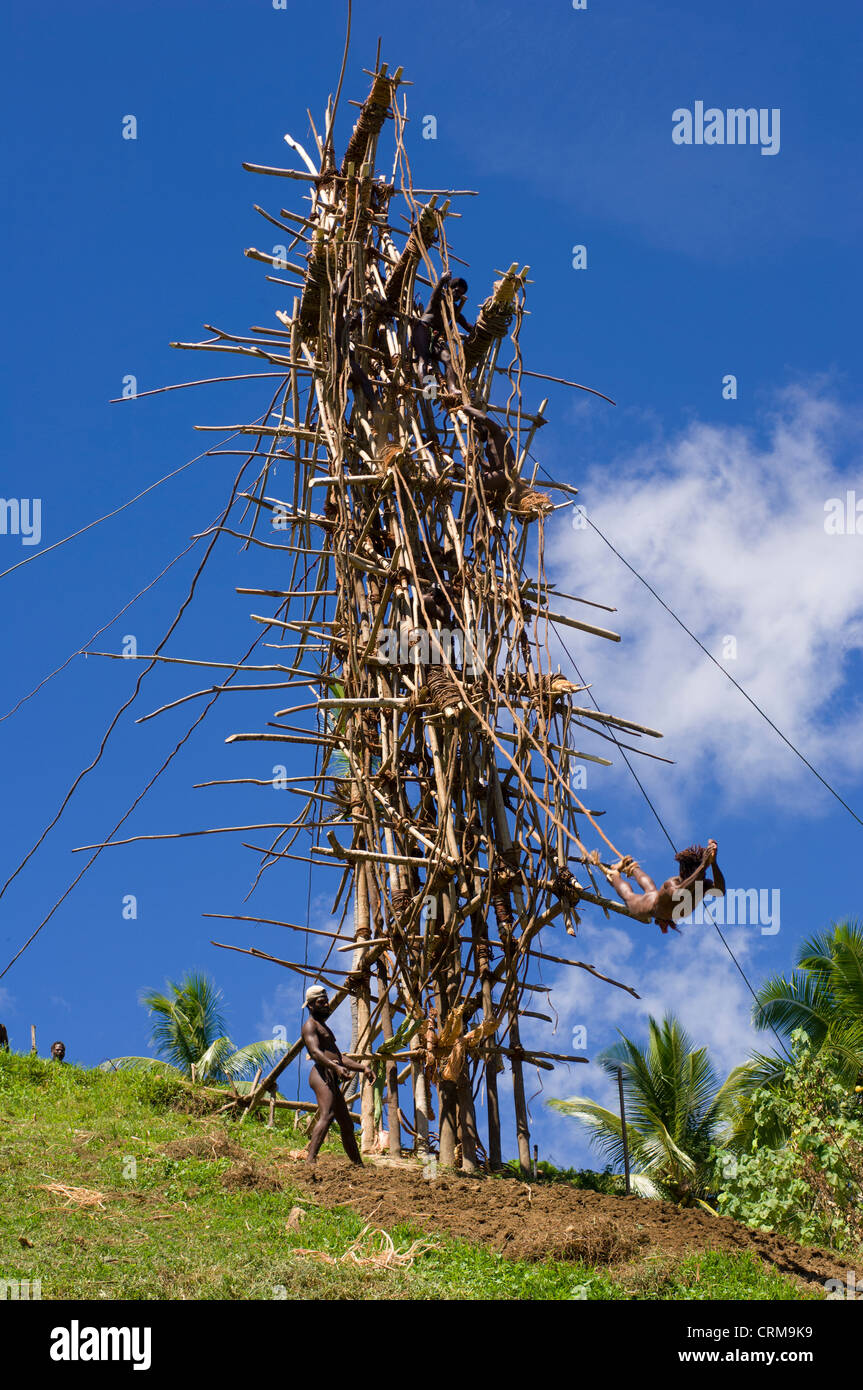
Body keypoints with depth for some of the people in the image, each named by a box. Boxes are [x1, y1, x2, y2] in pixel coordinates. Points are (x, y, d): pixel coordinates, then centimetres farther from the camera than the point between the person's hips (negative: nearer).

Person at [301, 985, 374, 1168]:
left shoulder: (324, 1027, 31)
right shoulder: (310, 1025, 0)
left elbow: (338, 1057, 32)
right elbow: (315, 1052, -18)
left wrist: (362, 1067, 19)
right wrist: (336, 1067, -33)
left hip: (333, 1080, 10)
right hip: (321, 1075, -10)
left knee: (347, 1125, 14)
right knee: (326, 1115, -29)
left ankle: (359, 1165, 22)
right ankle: (310, 1160, -42)